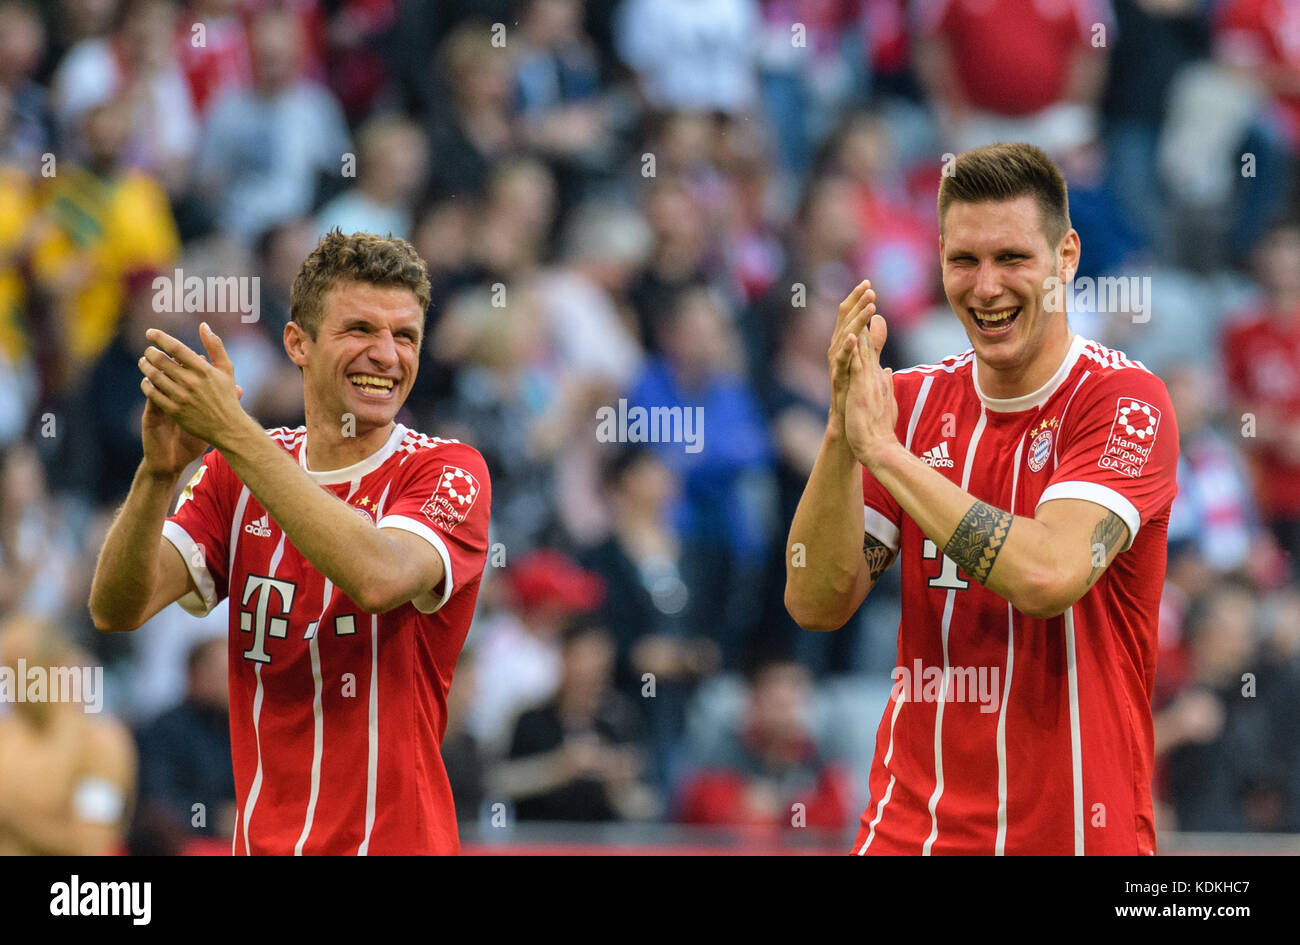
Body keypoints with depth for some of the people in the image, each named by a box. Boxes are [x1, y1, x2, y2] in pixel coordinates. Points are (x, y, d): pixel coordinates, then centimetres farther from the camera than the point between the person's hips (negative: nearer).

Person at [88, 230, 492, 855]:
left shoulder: (447, 472, -7)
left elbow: (378, 577, -29)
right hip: (260, 840, 3)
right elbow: (117, 610, -7)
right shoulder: (236, 473, 5)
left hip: (396, 840, -3)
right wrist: (159, 470, -25)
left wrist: (232, 431, -30)